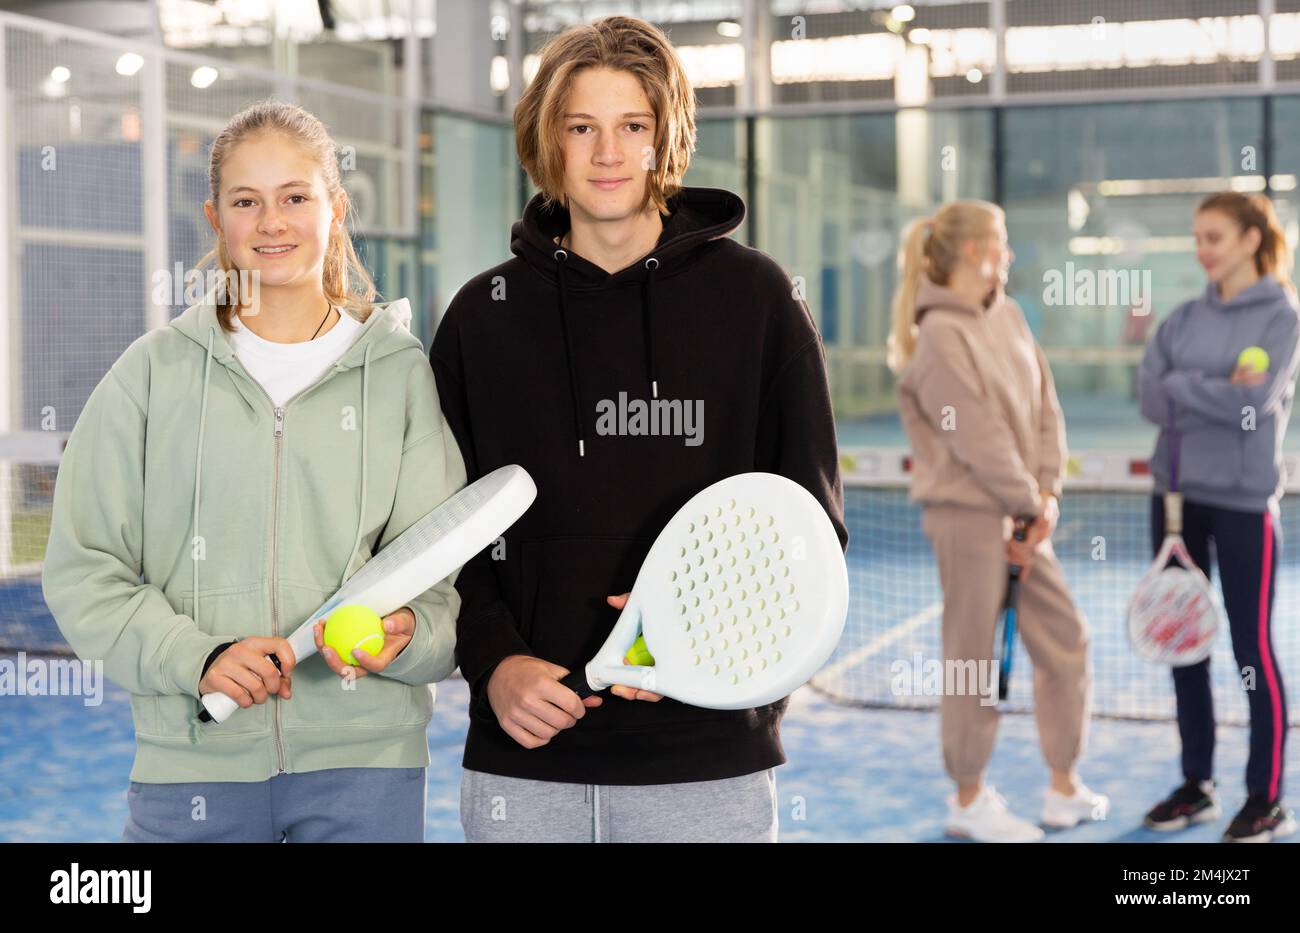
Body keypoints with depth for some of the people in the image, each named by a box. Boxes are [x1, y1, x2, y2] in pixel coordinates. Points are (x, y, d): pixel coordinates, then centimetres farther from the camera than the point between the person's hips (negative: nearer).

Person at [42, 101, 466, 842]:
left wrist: (406, 635, -21)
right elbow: (84, 567, 2)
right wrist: (195, 657, -12)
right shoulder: (155, 371, 5)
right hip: (192, 760, 0)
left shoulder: (400, 372, 4)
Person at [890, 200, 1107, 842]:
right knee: (973, 656, 1)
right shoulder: (939, 335, -15)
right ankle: (969, 802, 15)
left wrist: (1048, 492, -3)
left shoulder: (1007, 315, 10)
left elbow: (1045, 407, 8)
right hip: (967, 512, -8)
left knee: (1065, 639, 11)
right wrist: (1030, 507, -11)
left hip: (1021, 512, 8)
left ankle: (1064, 789, 23)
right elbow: (978, 438, -17)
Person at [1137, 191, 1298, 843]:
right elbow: (1149, 399, -1)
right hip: (1176, 493, 6)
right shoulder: (1184, 318, 10)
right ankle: (1196, 784, 21)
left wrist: (1182, 385, -7)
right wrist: (1215, 392, -14)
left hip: (1243, 500, -6)